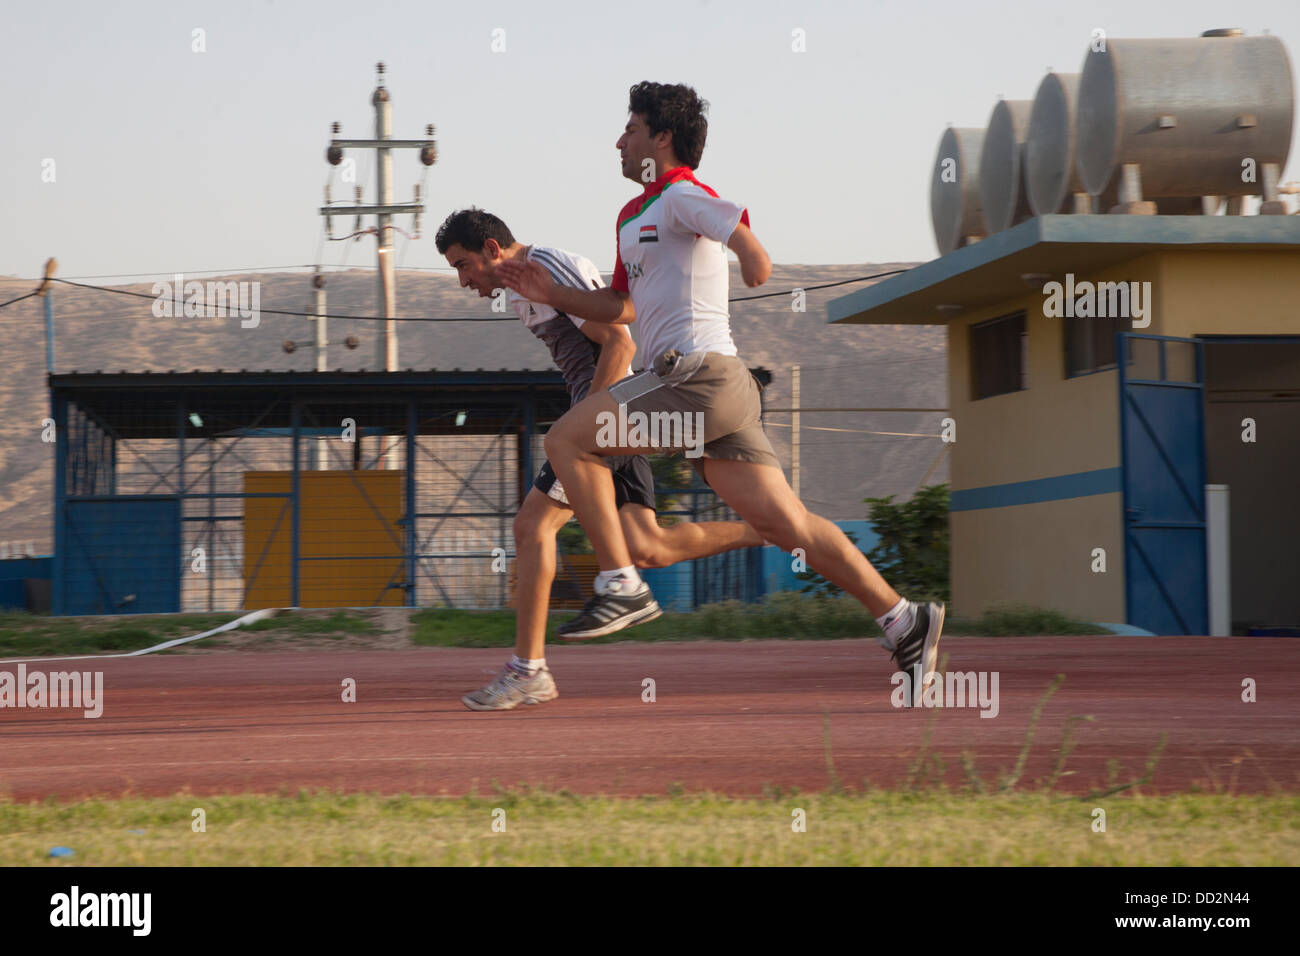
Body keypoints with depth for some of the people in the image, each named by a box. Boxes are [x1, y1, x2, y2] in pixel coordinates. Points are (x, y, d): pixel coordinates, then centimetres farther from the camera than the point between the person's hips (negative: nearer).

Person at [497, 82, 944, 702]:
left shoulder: (680, 197, -3)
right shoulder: (633, 215, 26)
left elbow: (735, 222, -20)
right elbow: (622, 308, 33)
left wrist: (752, 257, -34)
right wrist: (553, 295, 24)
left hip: (695, 373, -9)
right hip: (697, 379, 9)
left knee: (567, 440, -7)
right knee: (783, 522, 4)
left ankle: (621, 586, -9)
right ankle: (901, 619, 3)